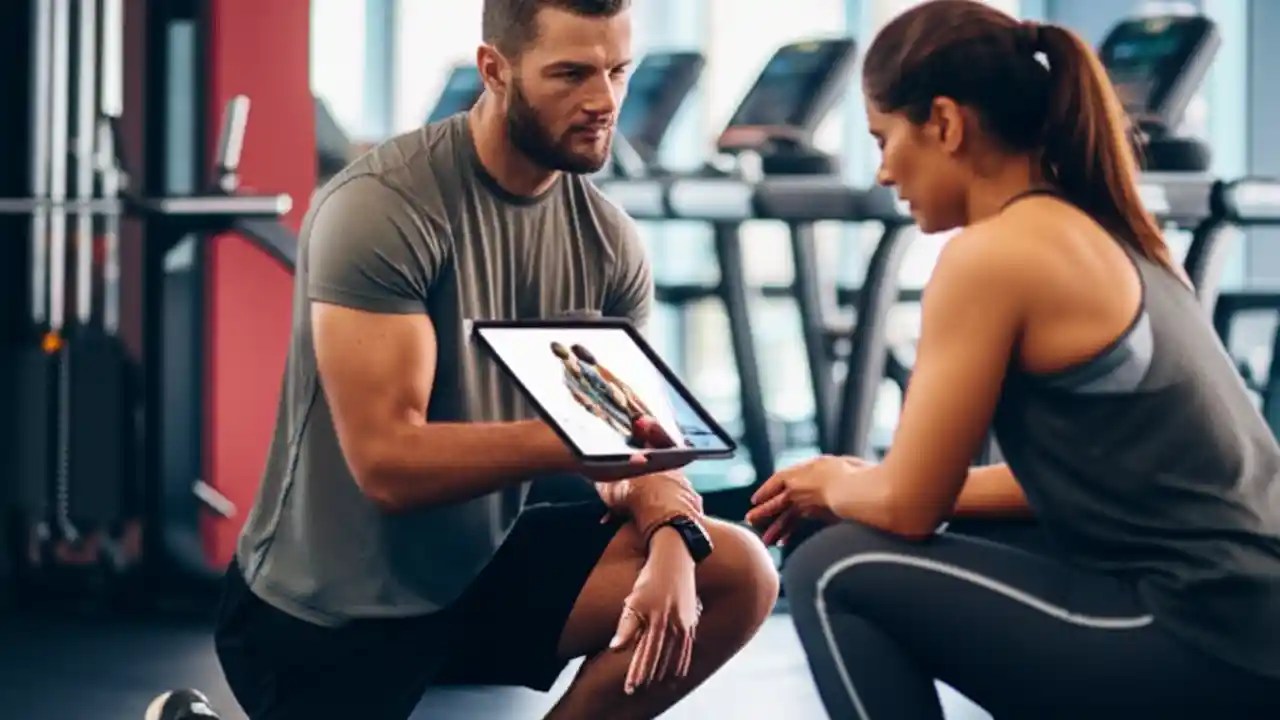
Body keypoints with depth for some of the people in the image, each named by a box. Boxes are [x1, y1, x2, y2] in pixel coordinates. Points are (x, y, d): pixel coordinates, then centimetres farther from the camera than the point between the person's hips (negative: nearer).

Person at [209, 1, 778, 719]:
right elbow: (388, 460, -28)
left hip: (484, 571, 6)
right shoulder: (382, 208, -21)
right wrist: (572, 438, -41)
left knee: (738, 574, -9)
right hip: (330, 612, -6)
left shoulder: (607, 239, -2)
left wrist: (670, 540, -24)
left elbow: (633, 443, -2)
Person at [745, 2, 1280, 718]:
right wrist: (860, 485, 24)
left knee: (837, 577, 1)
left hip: (1207, 649, -9)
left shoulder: (995, 252, -12)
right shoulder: (1106, 233, 14)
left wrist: (836, 485, 16)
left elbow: (908, 506, -7)